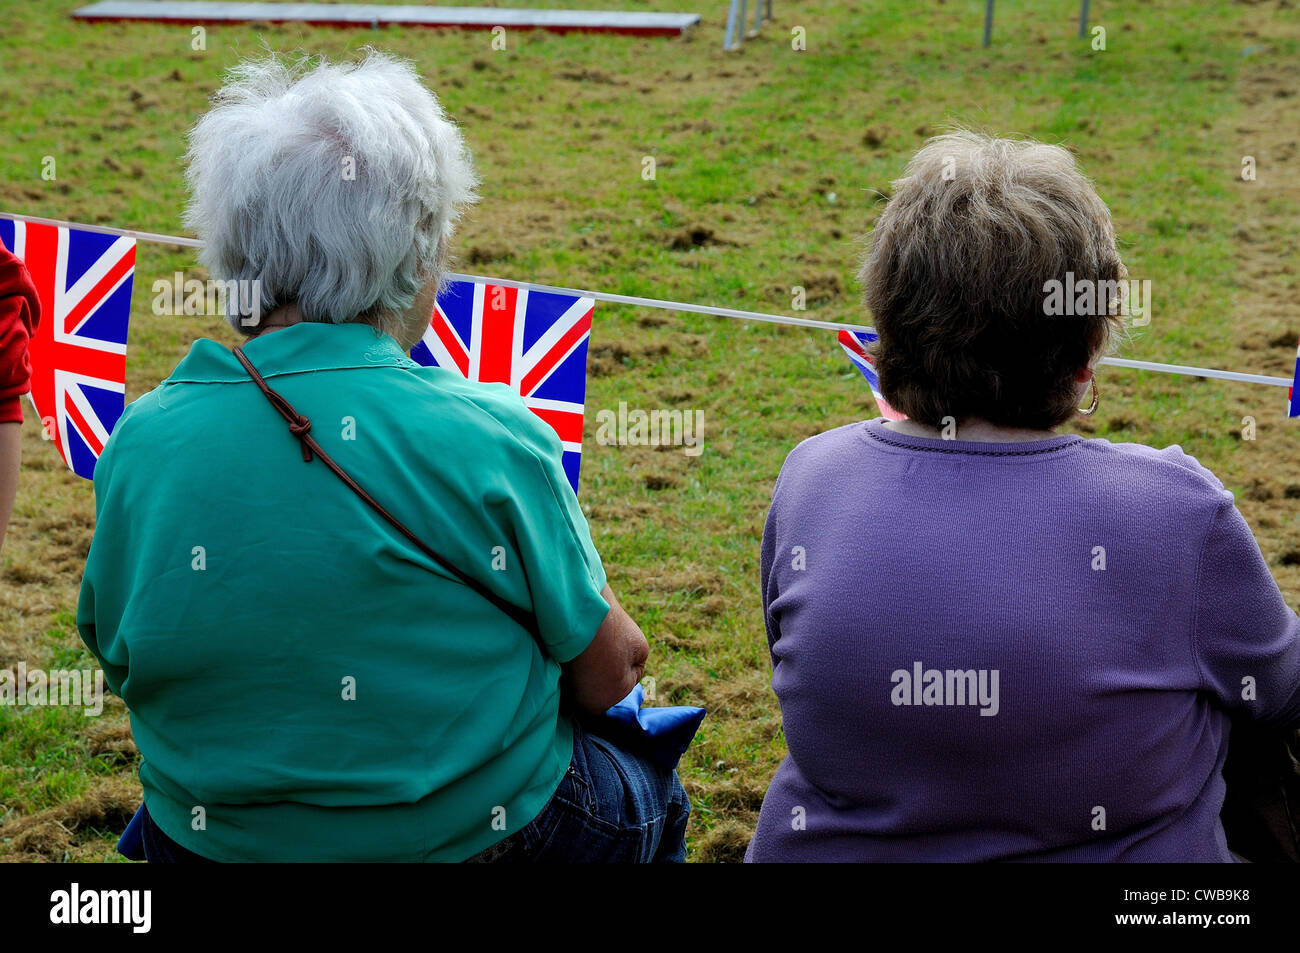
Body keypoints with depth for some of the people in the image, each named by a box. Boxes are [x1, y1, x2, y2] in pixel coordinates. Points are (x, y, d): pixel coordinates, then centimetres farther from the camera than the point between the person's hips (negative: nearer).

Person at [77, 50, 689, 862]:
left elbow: (114, 654, 2)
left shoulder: (141, 442, -13)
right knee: (648, 794, 30)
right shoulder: (492, 438, -24)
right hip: (480, 836, -4)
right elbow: (607, 675, -12)